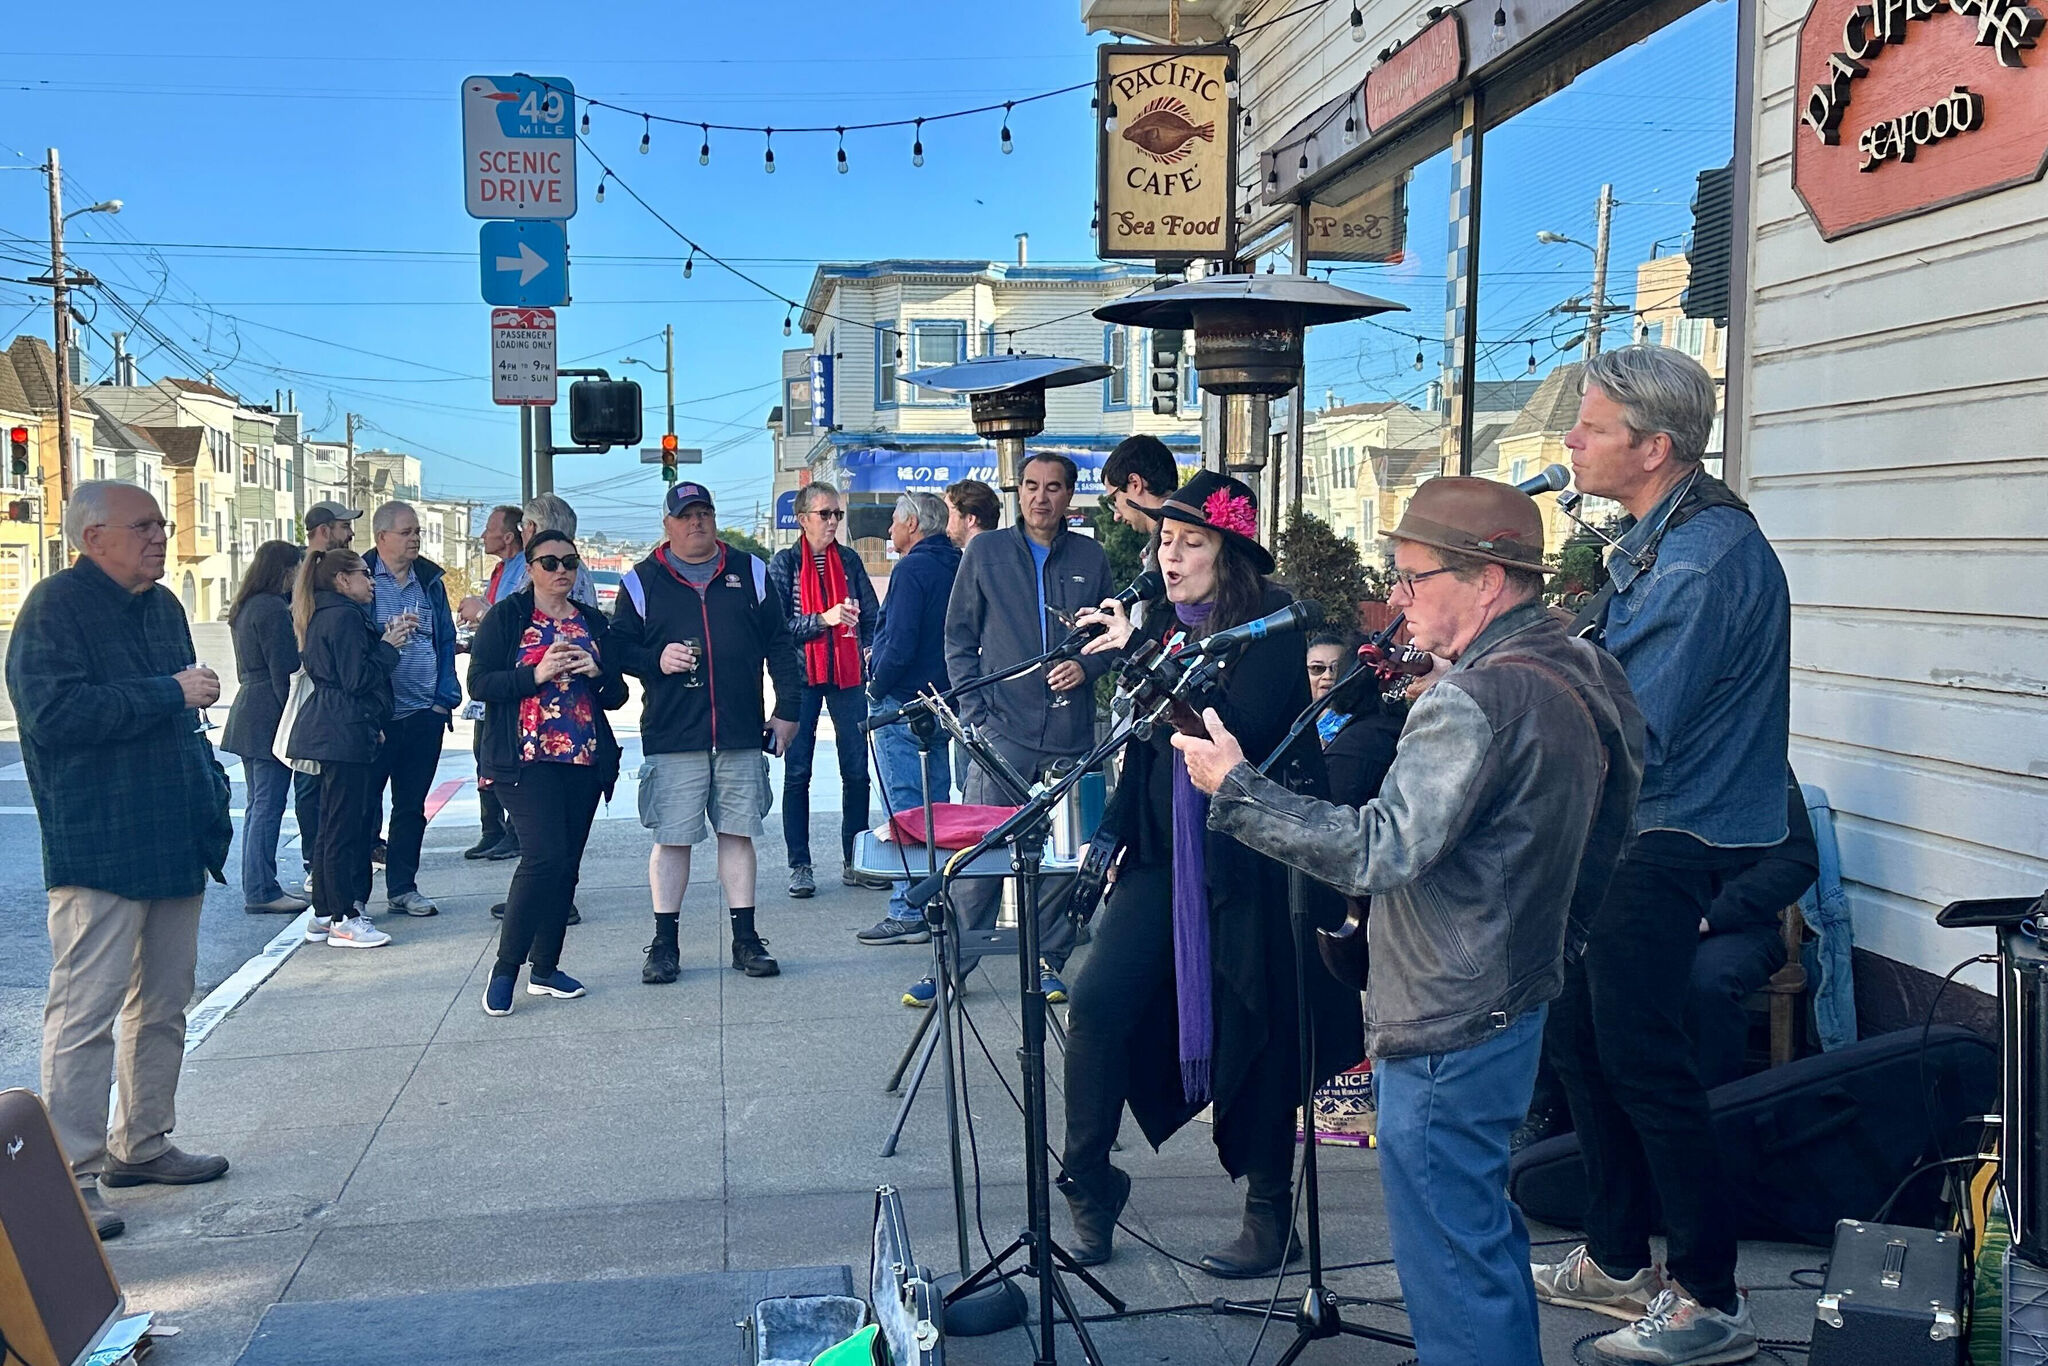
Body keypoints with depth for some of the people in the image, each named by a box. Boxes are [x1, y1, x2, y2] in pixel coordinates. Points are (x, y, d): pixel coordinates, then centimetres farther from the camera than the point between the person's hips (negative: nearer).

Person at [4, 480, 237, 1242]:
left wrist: (211, 795, 16)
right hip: (98, 849, -8)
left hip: (175, 844, 8)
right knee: (85, 1009, -7)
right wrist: (170, 693, -18)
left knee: (163, 1004, 15)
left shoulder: (162, 607, 16)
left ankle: (142, 1143, 28)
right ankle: (71, 1176, 0)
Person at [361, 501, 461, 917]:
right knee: (364, 804, 2)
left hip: (424, 713, 5)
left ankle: (402, 887, 21)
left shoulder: (430, 579, 11)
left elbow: (446, 641, 13)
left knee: (412, 805, 12)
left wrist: (446, 697, 5)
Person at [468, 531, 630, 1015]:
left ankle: (545, 968, 18)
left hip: (584, 762, 5)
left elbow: (617, 697, 15)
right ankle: (505, 967, -5)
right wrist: (536, 674, -18)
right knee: (545, 856, -17)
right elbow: (479, 683, -6)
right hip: (525, 761, -5)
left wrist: (596, 673, -6)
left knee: (566, 864, 7)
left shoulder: (592, 622, 14)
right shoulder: (506, 617, 1)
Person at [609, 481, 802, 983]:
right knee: (671, 839, -1)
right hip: (672, 737, -1)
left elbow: (780, 645, 12)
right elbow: (618, 647, 7)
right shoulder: (642, 581, 7)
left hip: (742, 736, 2)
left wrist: (787, 708, 7)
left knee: (738, 834, 6)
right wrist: (655, 661, -12)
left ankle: (746, 940, 14)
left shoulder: (749, 572, 11)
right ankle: (665, 945, 9)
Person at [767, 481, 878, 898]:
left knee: (857, 770, 2)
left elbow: (872, 616, 15)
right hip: (802, 677, -3)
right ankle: (800, 866, 8)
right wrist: (822, 619, -18)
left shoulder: (850, 560, 11)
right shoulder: (784, 563, 2)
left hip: (848, 675, 3)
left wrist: (871, 649, -2)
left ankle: (854, 861, 12)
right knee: (797, 772, 1)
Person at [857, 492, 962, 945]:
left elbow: (899, 644, -21)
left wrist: (877, 686, -8)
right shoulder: (956, 567, 11)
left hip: (901, 703, -9)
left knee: (904, 809, -5)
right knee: (934, 806, 14)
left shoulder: (912, 569, -14)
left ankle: (908, 912, -3)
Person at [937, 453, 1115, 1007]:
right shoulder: (985, 551, 6)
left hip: (1070, 737, 2)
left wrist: (1086, 665, -6)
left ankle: (1048, 962, 17)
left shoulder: (1090, 558, 10)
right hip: (1001, 731, -2)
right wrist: (975, 710, -2)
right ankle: (952, 963, 5)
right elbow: (959, 637, 8)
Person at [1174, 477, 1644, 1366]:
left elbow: (1378, 852, -28)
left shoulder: (1478, 700, -24)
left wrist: (1235, 788, -24)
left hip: (1445, 1033, -10)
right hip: (1510, 1000, 10)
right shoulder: (1573, 674, 8)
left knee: (1450, 1270, 1)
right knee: (1483, 1234, 24)